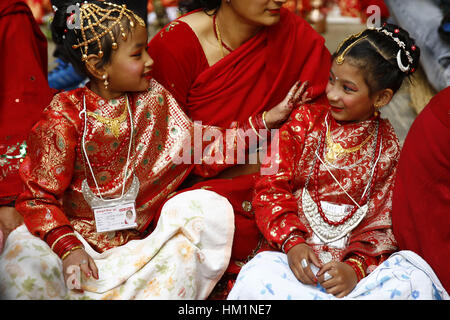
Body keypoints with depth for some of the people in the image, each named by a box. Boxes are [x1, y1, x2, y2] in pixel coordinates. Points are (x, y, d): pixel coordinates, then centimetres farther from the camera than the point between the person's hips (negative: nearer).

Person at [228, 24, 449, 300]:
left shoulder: (387, 146, 7)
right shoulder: (305, 121, 7)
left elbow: (382, 221, 2)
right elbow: (271, 188, 2)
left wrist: (356, 266, -17)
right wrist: (292, 242, -14)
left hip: (355, 259, 1)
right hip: (298, 253, 0)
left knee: (416, 282, -30)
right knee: (257, 279, -33)